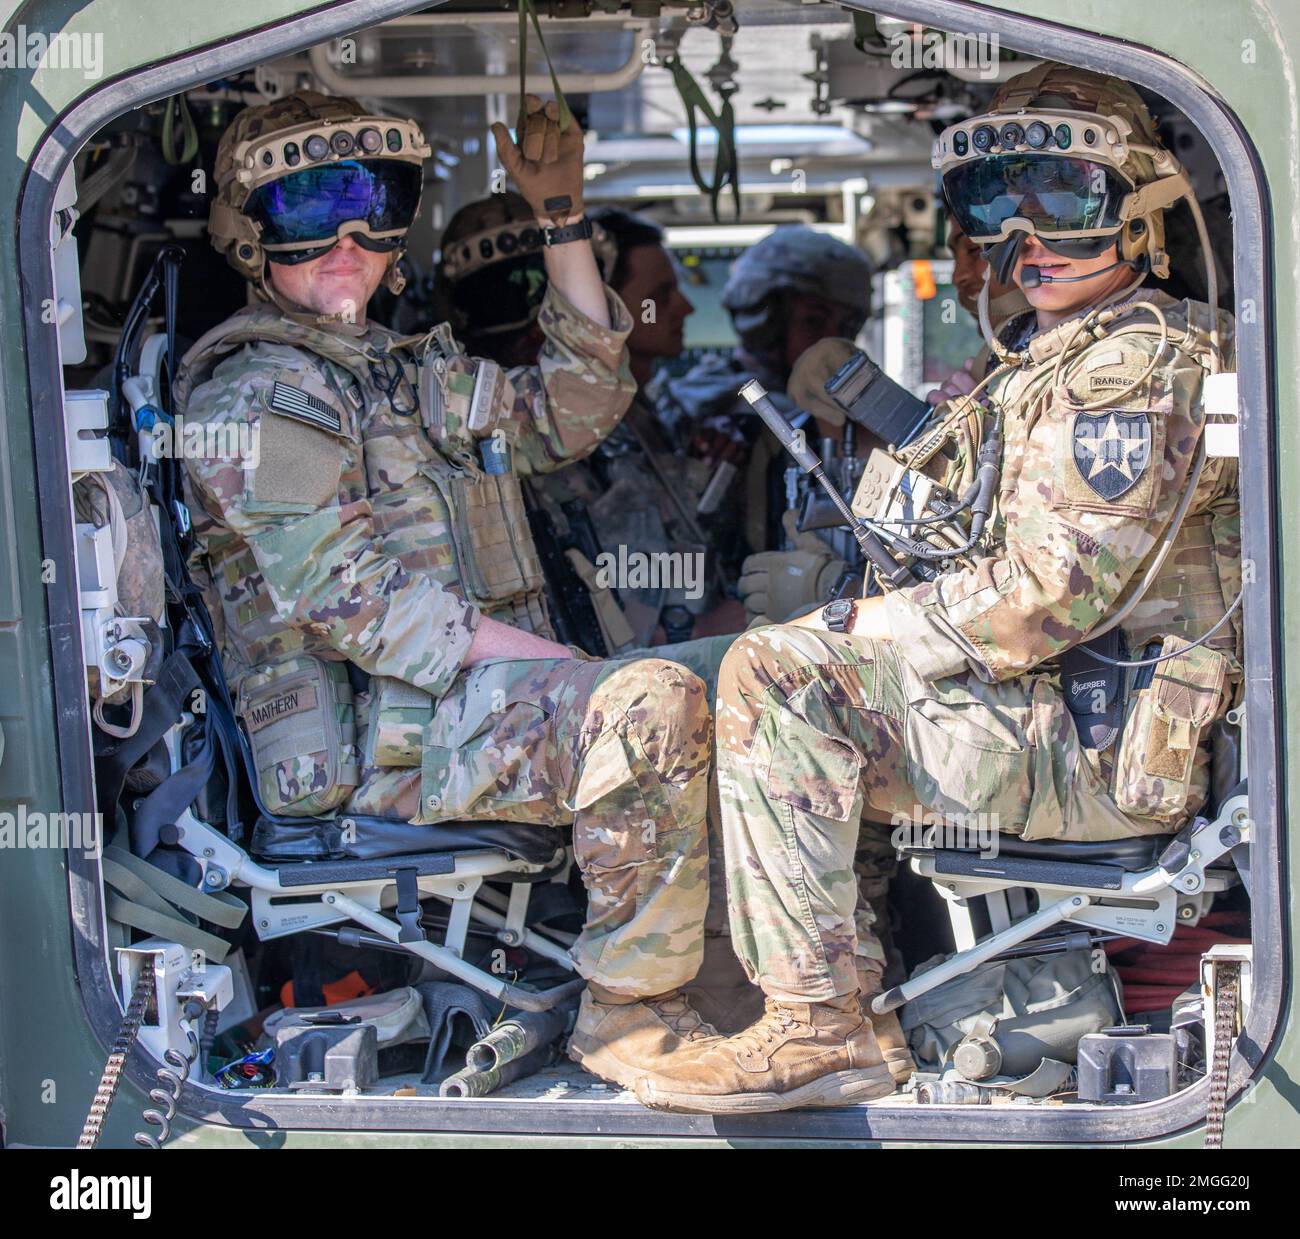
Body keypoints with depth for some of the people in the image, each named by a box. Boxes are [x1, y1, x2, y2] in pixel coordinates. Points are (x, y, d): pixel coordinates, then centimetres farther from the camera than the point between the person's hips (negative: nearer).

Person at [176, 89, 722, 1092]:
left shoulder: (417, 367, 24)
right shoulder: (253, 392, -5)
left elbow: (574, 410, 27)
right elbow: (344, 594, -16)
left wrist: (563, 219, 20)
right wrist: (557, 666, -18)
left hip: (480, 698, 10)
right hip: (385, 739, -9)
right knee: (654, 701, -33)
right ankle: (631, 1020, -20)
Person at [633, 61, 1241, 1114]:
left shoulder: (1134, 365, -15)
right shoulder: (1052, 356, 18)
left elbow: (1049, 596, -22)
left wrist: (856, 627, -10)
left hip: (1099, 751, -10)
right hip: (1081, 719, 10)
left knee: (777, 677, -18)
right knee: (764, 665, 12)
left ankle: (818, 1029, -18)